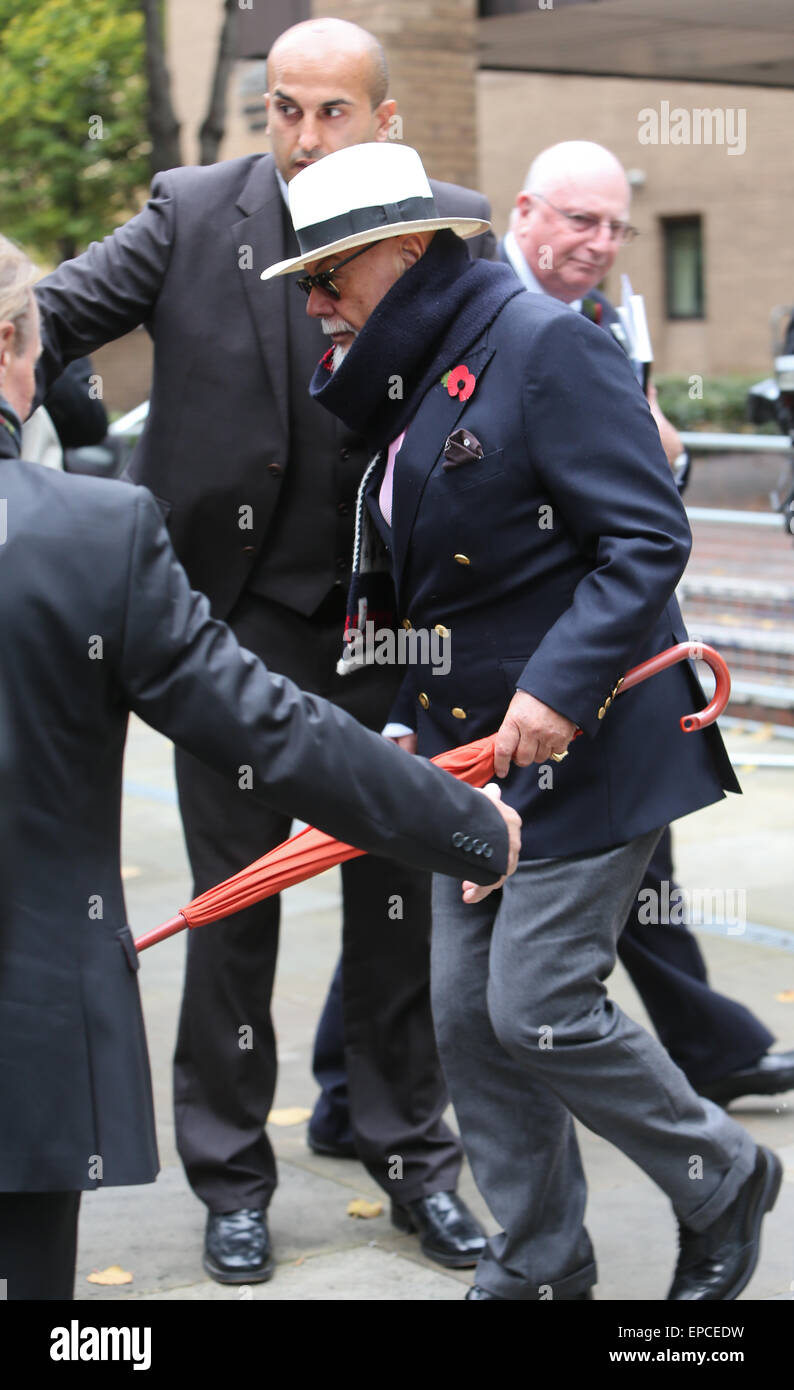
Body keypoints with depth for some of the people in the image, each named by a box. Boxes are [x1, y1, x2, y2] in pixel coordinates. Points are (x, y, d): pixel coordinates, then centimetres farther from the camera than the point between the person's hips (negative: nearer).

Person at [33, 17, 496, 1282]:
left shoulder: (453, 230, -2)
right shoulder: (195, 215, -4)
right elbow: (53, 317, -9)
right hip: (239, 619, -1)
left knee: (400, 890, 12)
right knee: (234, 899, 7)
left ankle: (412, 1153, 29)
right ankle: (231, 1176, 22)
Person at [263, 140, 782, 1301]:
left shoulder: (547, 346, -14)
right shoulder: (411, 380, 13)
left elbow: (648, 536, -19)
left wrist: (561, 686, -26)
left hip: (585, 744, -8)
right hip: (473, 747, 9)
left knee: (539, 1008, -8)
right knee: (469, 1012, 8)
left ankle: (722, 1181, 18)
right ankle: (538, 1267, 23)